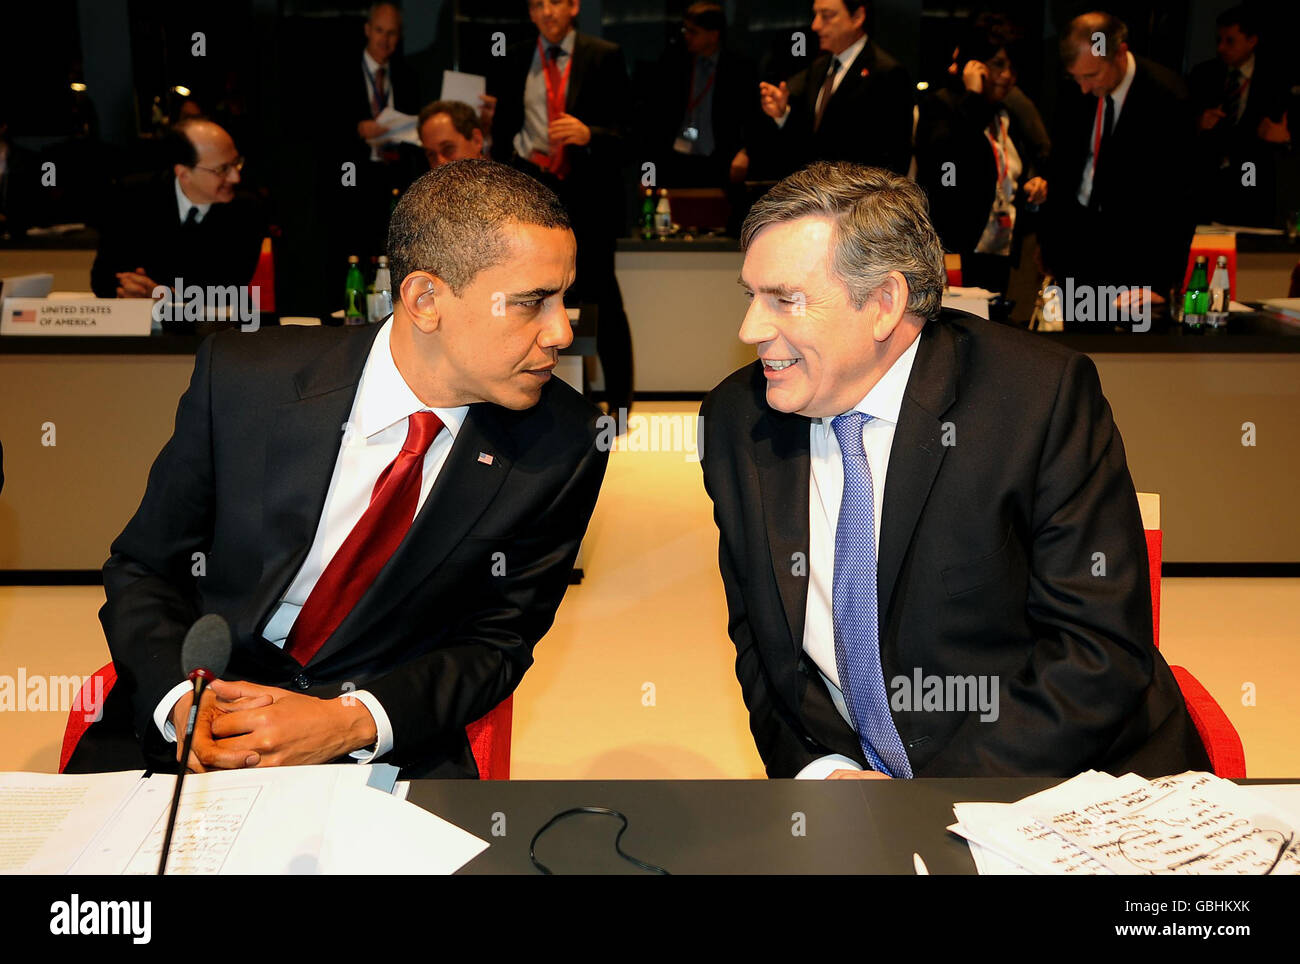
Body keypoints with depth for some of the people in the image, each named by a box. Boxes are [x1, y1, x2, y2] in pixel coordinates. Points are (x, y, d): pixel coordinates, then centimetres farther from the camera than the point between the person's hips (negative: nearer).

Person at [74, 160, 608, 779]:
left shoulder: (561, 447, -12)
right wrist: (182, 702, -18)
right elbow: (142, 569, 0)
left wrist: (352, 722, -18)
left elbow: (496, 641, -3)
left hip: (387, 747, 0)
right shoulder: (238, 377, -12)